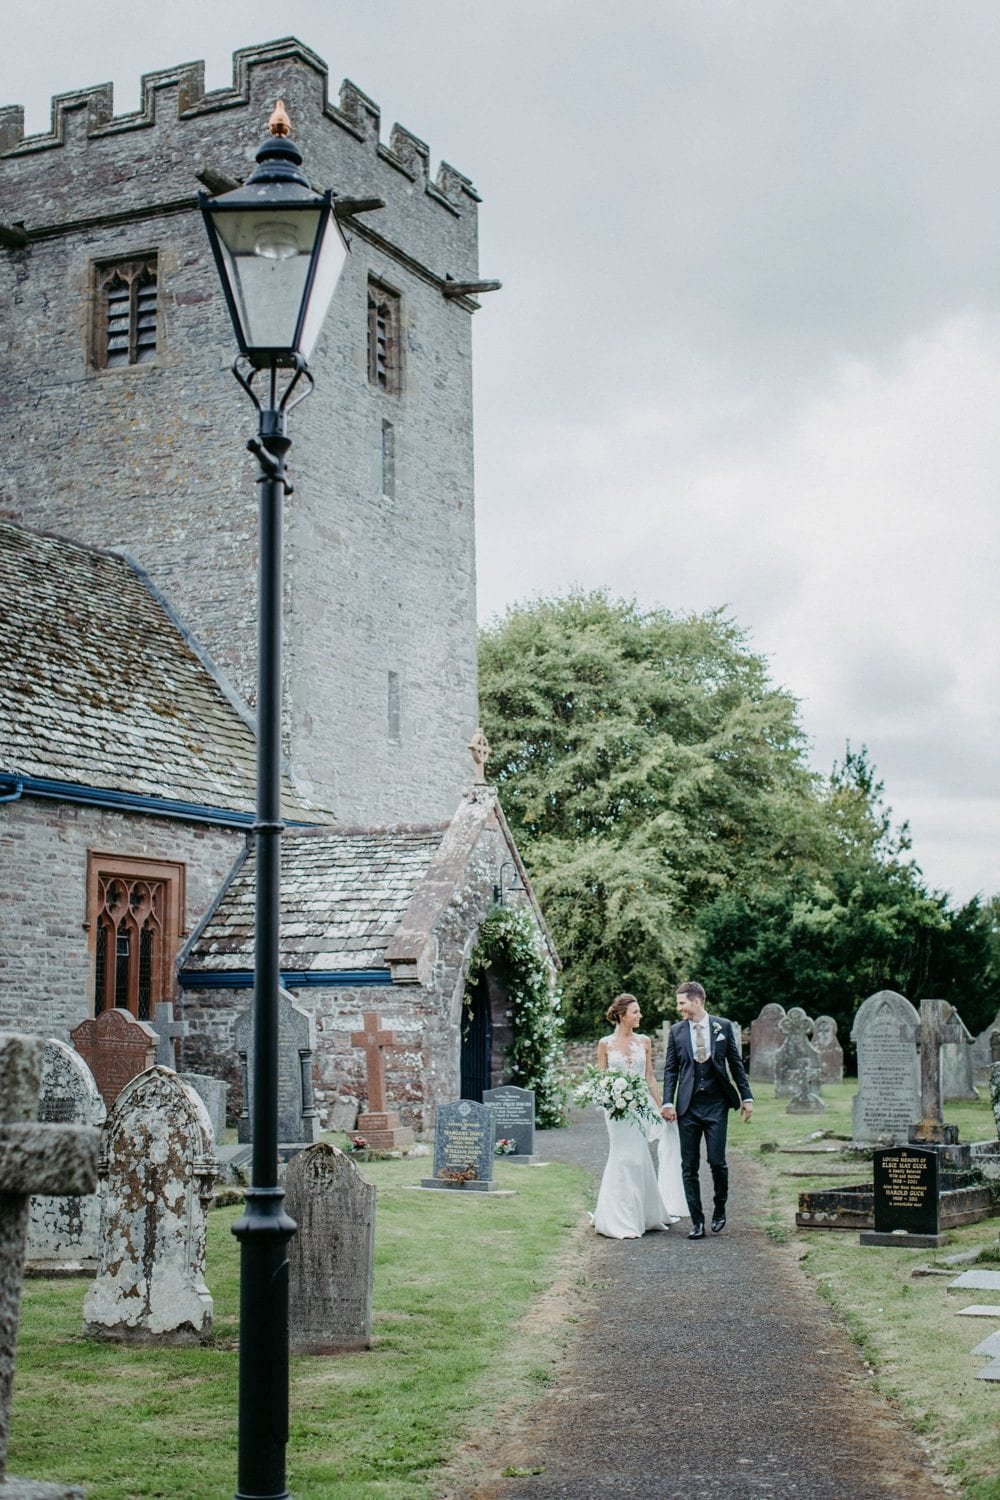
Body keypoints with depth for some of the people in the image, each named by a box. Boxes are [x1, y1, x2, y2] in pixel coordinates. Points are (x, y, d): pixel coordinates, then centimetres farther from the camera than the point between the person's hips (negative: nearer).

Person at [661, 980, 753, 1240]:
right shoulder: (676, 1031, 5)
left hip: (716, 1104, -2)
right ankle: (697, 1222, 8)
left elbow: (735, 1063, 7)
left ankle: (720, 1209, 19)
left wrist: (746, 1097, 4)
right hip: (688, 1106, 2)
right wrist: (668, 1102, -3)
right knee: (689, 1167, 1)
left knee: (717, 1160, -6)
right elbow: (670, 1070, 7)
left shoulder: (723, 1027, 2)